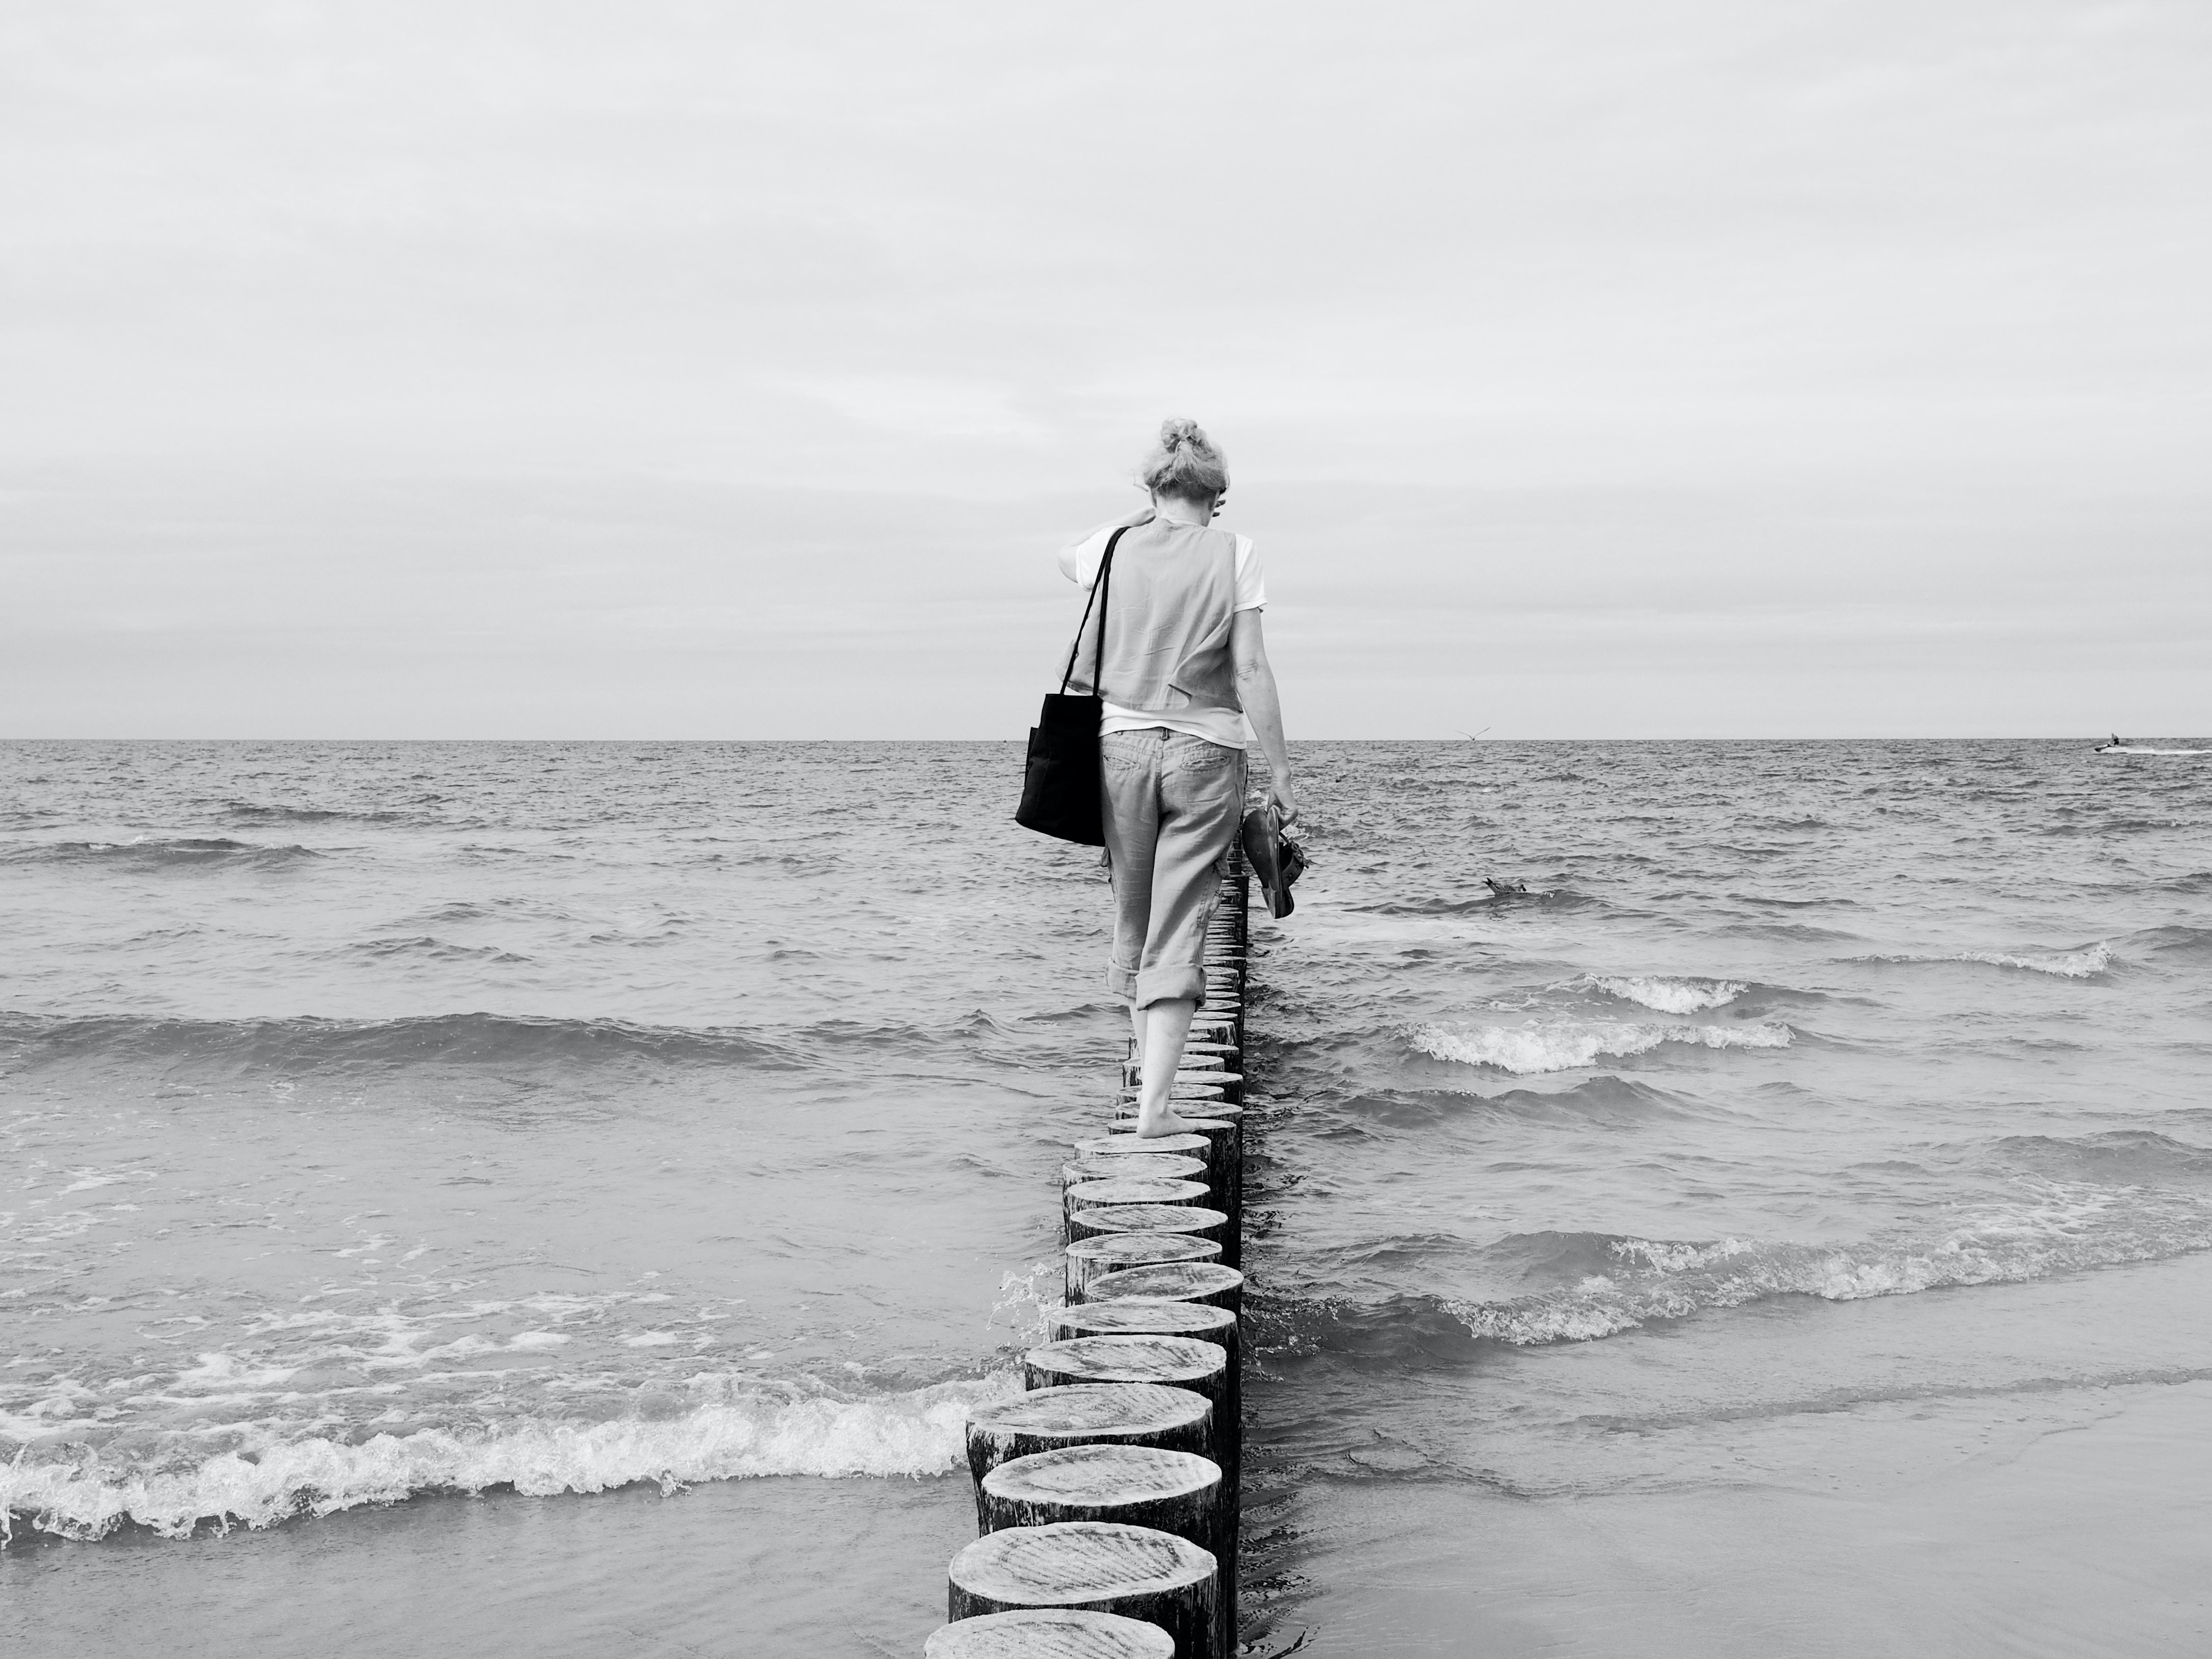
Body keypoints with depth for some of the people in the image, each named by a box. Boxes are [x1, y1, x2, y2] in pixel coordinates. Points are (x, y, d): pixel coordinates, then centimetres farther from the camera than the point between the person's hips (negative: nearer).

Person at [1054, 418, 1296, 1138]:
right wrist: (1280, 772, -2)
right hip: (1207, 751, -2)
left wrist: (1144, 521, 28)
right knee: (1180, 931, -1)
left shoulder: (1114, 544, 4)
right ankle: (1155, 1104, -8)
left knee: (1133, 917, 19)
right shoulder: (1234, 553, -2)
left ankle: (1149, 1072, 29)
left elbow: (1067, 562, 29)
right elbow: (1251, 671, -6)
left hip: (1123, 744, 2)